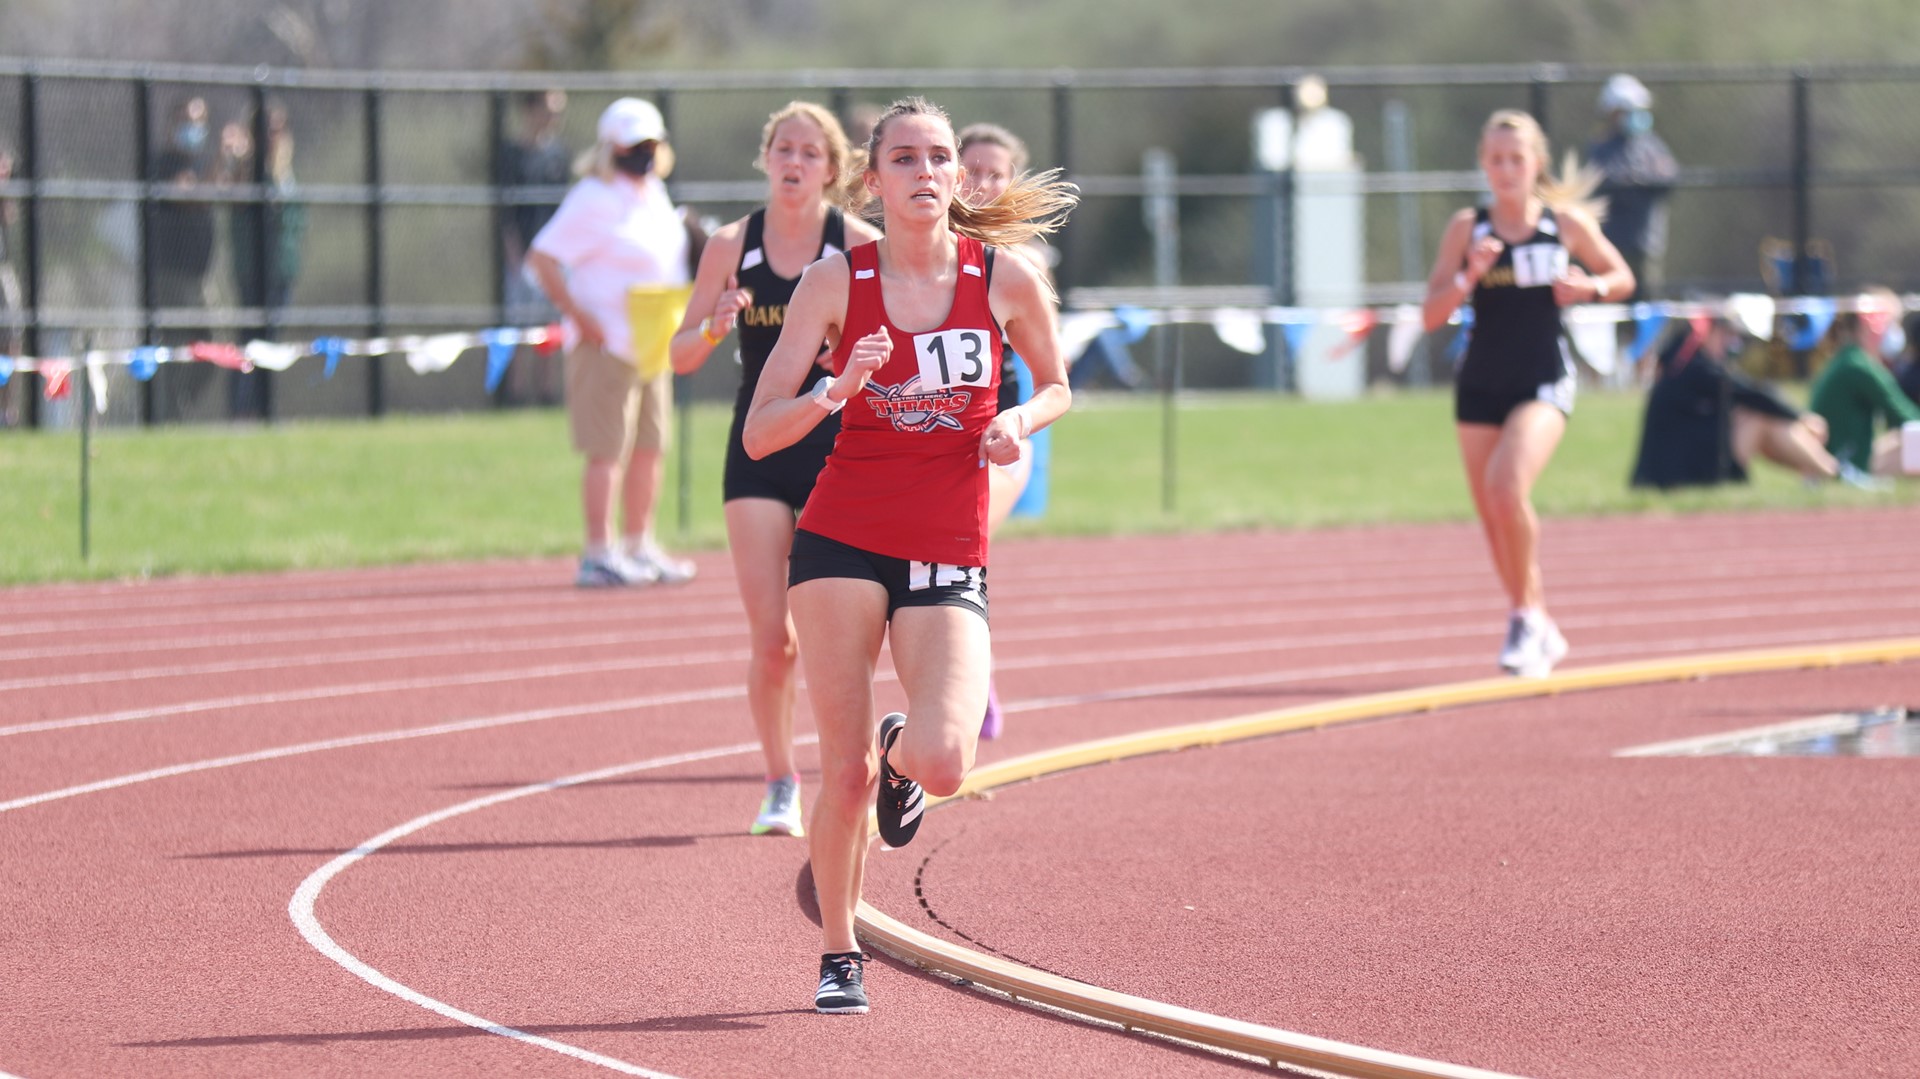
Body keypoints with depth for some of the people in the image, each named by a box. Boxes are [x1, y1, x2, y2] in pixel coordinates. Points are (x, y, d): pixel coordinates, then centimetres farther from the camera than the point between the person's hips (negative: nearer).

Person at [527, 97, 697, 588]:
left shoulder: (654, 194, 14)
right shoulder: (593, 199, -12)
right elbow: (542, 258, -18)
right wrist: (581, 318, -18)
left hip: (652, 341, 9)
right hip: (607, 344, -9)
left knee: (648, 447, 12)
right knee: (607, 450, -8)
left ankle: (640, 548, 20)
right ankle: (599, 554, -7)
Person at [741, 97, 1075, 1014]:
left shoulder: (1007, 281, 0)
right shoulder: (835, 284, -3)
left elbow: (1056, 386, 17)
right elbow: (758, 434, -5)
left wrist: (1019, 422, -4)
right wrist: (837, 390, -23)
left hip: (948, 559, 0)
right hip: (842, 542, 0)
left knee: (942, 764, -19)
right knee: (844, 772, -4)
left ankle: (903, 753, 20)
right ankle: (838, 956, 19)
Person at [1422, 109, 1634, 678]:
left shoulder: (1567, 222, -1)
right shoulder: (1467, 227, 1)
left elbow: (1622, 277, 13)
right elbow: (1432, 316, -2)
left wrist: (1590, 287, -8)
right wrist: (1468, 277, -19)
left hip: (1543, 382, -3)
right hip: (1480, 384, 3)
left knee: (1507, 486, -25)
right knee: (1492, 516, 9)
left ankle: (1527, 614, -8)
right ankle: (1539, 630, 28)